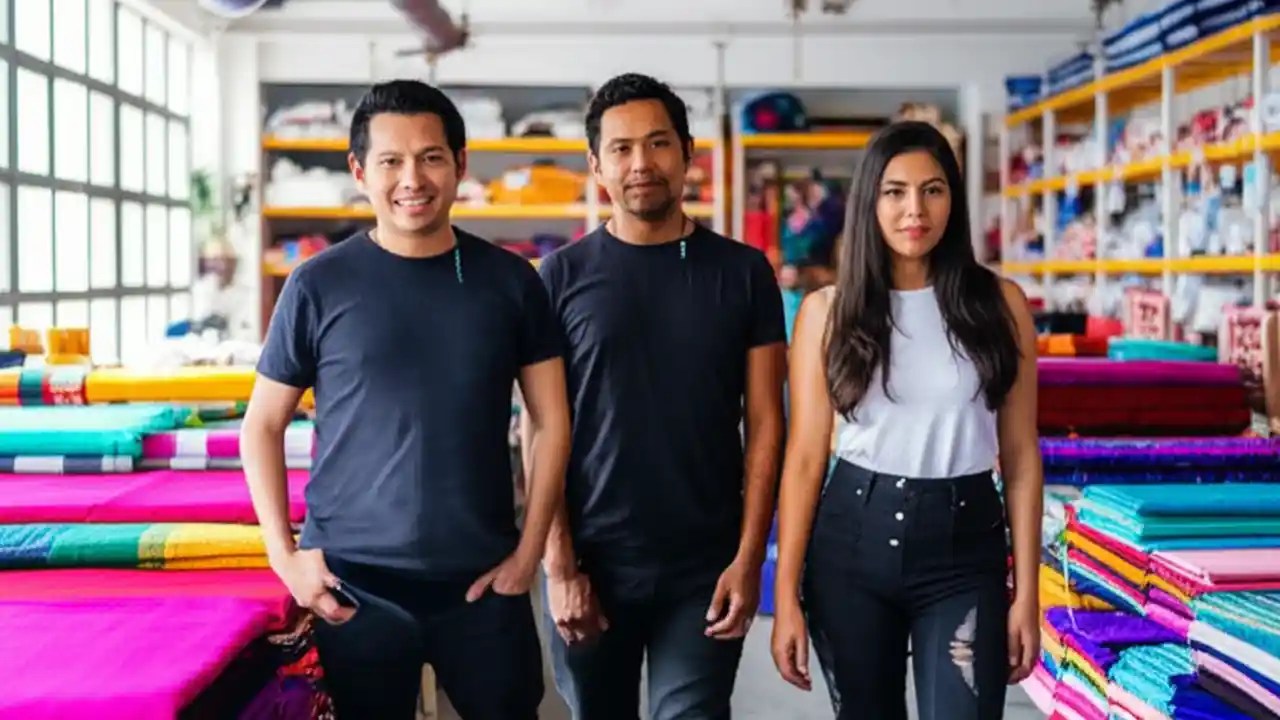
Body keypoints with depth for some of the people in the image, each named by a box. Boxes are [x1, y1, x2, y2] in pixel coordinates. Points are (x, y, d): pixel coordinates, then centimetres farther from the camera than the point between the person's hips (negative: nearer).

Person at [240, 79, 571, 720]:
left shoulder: (510, 281, 1)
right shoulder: (319, 285, -3)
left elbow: (550, 422, 5)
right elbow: (262, 426, 3)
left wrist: (530, 550, -1)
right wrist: (284, 554, -4)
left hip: (482, 578, 1)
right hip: (354, 580, -1)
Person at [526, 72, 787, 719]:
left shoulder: (743, 271, 2)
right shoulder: (563, 275, 1)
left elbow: (764, 424, 1)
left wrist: (747, 559, -6)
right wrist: (560, 566, -7)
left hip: (705, 568, 0)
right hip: (592, 564, 1)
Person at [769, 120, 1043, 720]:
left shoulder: (998, 303, 0)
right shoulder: (828, 310, 0)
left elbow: (1021, 458, 3)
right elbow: (805, 458, -1)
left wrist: (1026, 592, 1)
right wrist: (787, 596, -4)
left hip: (964, 549, 0)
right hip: (853, 543, 1)